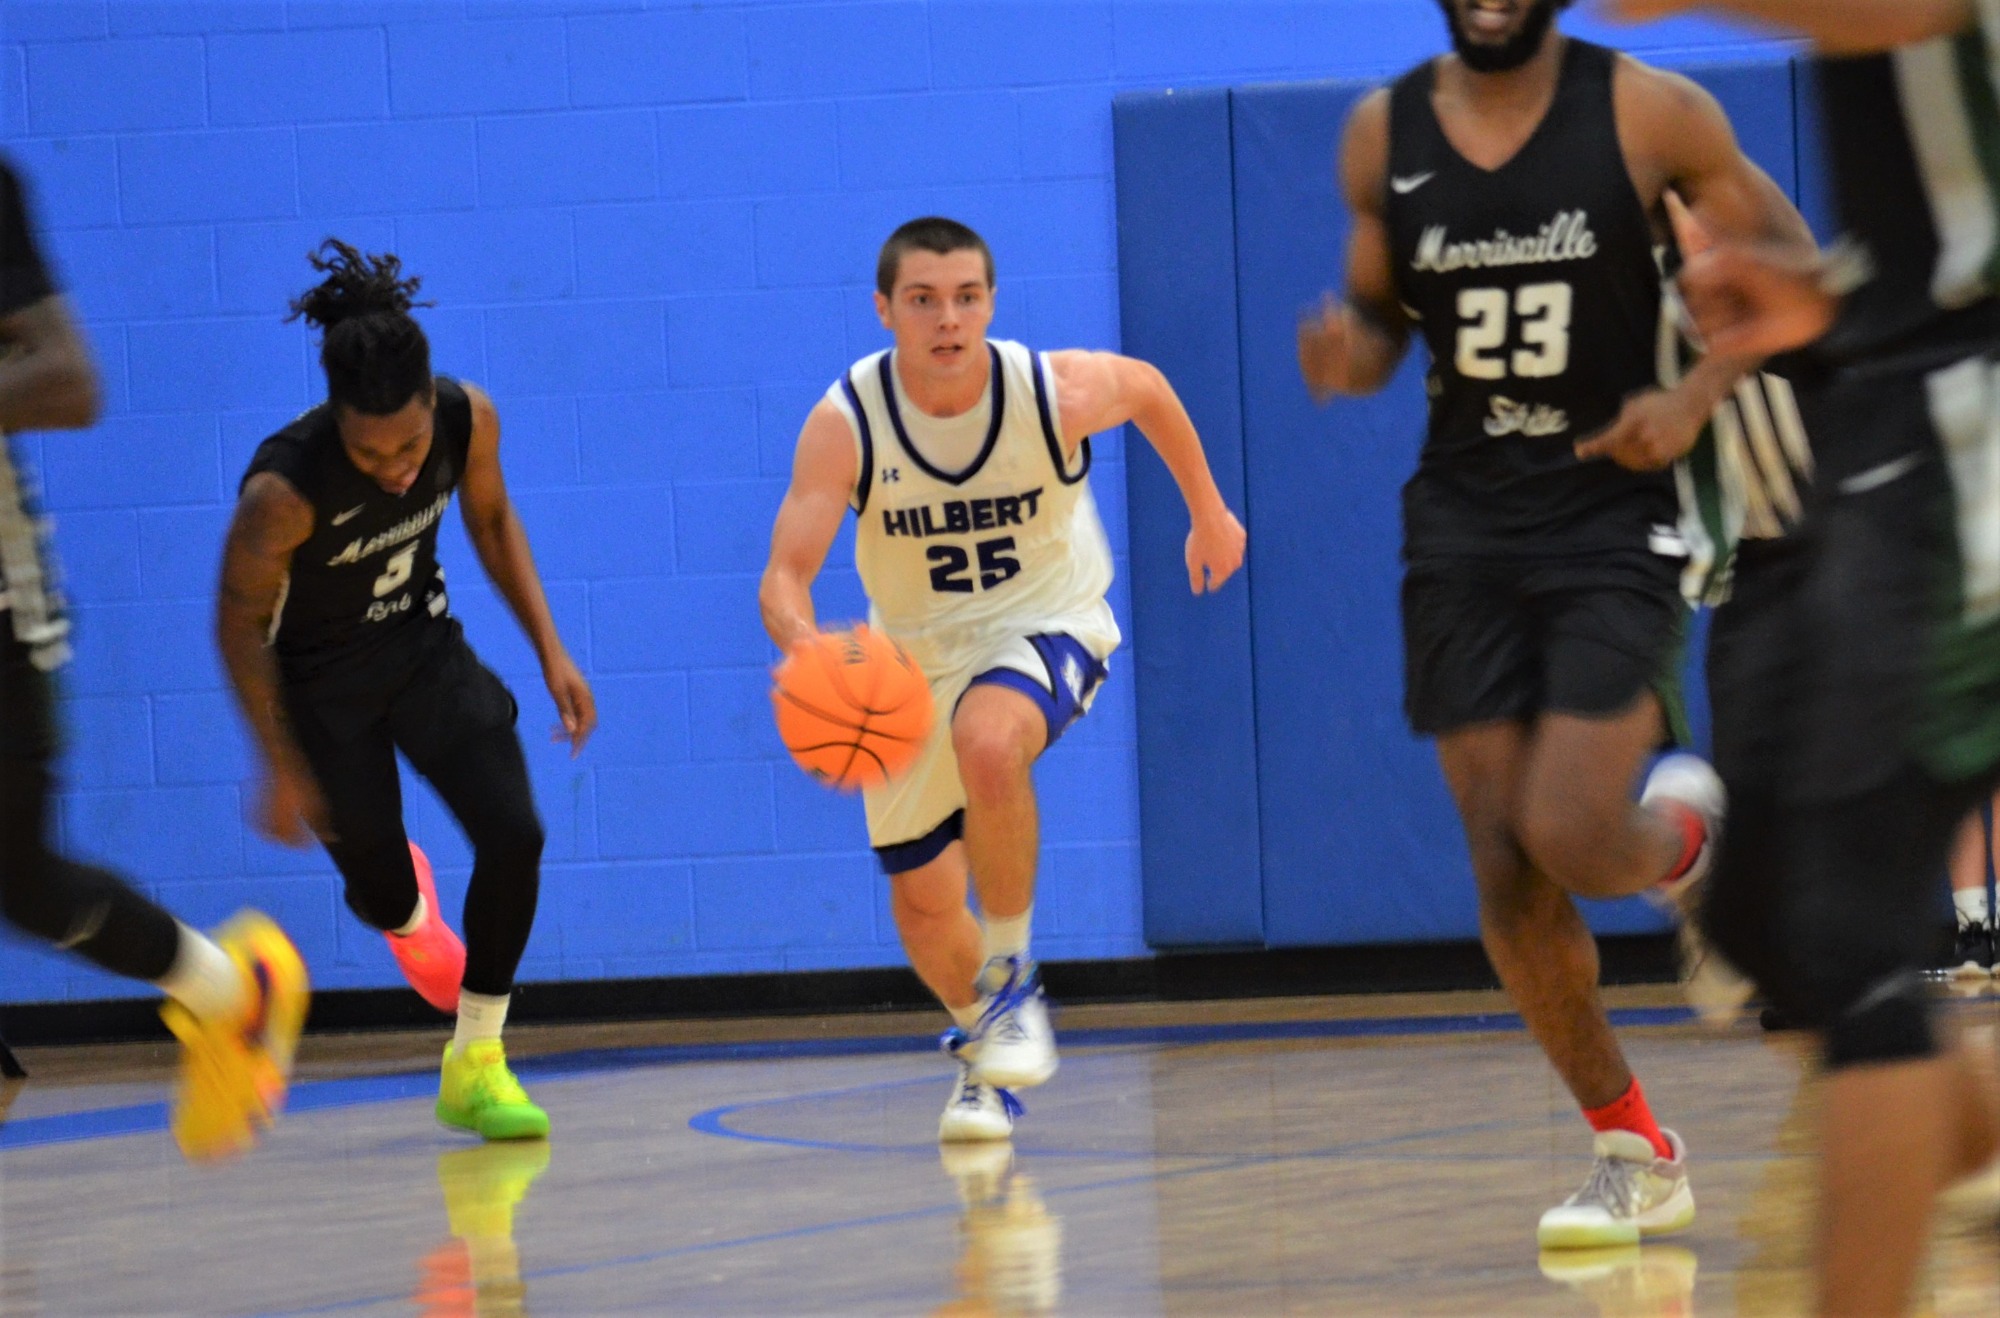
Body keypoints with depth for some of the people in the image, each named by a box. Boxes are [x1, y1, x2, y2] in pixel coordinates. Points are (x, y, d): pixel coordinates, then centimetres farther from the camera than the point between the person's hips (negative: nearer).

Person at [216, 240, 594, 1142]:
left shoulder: (469, 420, -23)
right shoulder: (284, 489, -35)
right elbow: (239, 625, -19)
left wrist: (551, 652, -2)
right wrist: (282, 770, -16)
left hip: (425, 647, 3)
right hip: (321, 681, -3)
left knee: (513, 834, -12)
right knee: (378, 888, 6)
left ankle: (475, 1066, 5)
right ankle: (412, 912, 49)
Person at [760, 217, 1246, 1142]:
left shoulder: (1058, 391, -21)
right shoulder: (845, 424, -22)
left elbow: (1147, 388, 4)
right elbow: (785, 578, -26)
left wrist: (1208, 511, 16)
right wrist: (809, 651, -49)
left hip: (1044, 626, -3)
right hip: (913, 654, 3)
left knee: (988, 741, -37)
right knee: (923, 906, 8)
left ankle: (1011, 980, -17)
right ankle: (986, 1050, 40)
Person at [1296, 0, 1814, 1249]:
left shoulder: (1650, 112, -7)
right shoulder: (1384, 134, 2)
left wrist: (1697, 395, -14)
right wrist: (1351, 352, -10)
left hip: (1610, 514, -3)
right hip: (1464, 524, 4)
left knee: (1569, 838, -17)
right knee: (1505, 874, 0)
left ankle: (1686, 833, 21)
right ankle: (1636, 1151, 16)